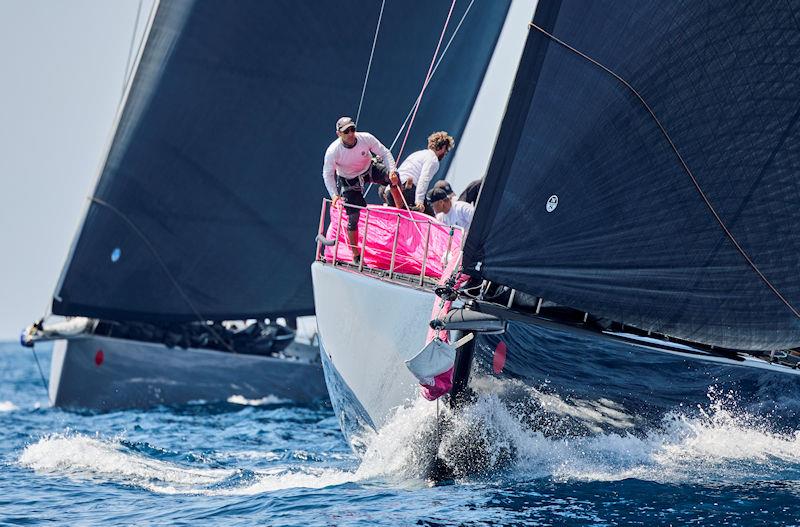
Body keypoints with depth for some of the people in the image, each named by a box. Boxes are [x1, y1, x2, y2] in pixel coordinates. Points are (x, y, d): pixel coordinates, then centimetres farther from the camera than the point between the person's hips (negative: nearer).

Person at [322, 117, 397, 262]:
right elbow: (327, 174, -18)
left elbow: (385, 153, -15)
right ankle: (356, 255, 15)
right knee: (353, 217, -3)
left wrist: (391, 170, -32)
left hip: (369, 170, 2)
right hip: (348, 182, -2)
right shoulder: (333, 151, -28)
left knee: (392, 176, -25)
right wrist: (334, 194, -31)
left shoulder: (366, 138, -25)